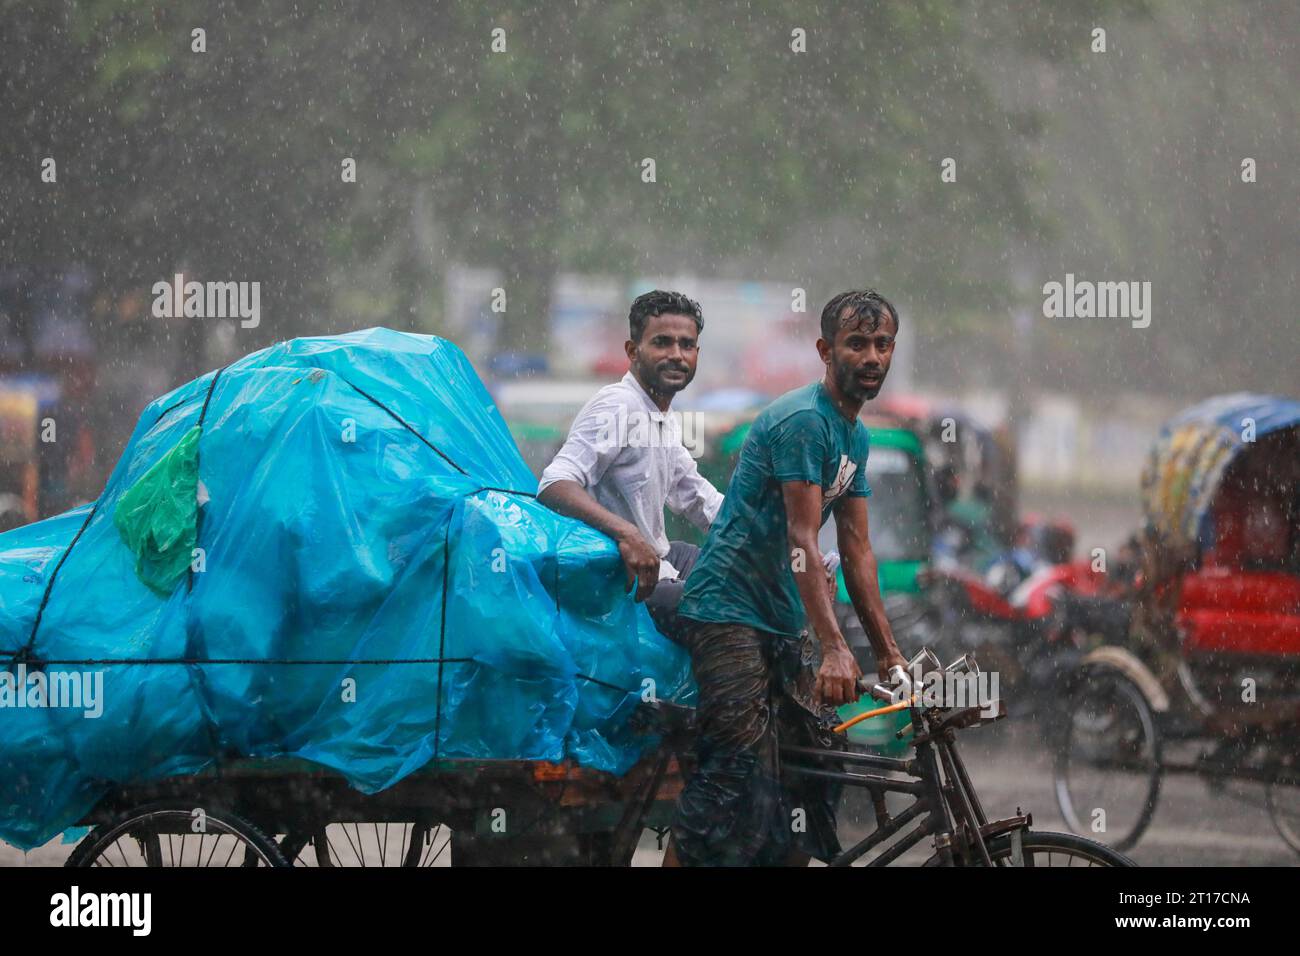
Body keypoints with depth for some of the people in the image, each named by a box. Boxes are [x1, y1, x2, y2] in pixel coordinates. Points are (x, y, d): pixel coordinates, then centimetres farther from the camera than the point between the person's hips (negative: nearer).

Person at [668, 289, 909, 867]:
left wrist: (888, 652, 9)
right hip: (728, 613, -10)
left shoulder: (855, 436, 14)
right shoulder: (802, 420, -16)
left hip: (784, 621, 10)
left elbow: (856, 552, 14)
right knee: (741, 767, -17)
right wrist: (833, 648, -31)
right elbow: (802, 542, -23)